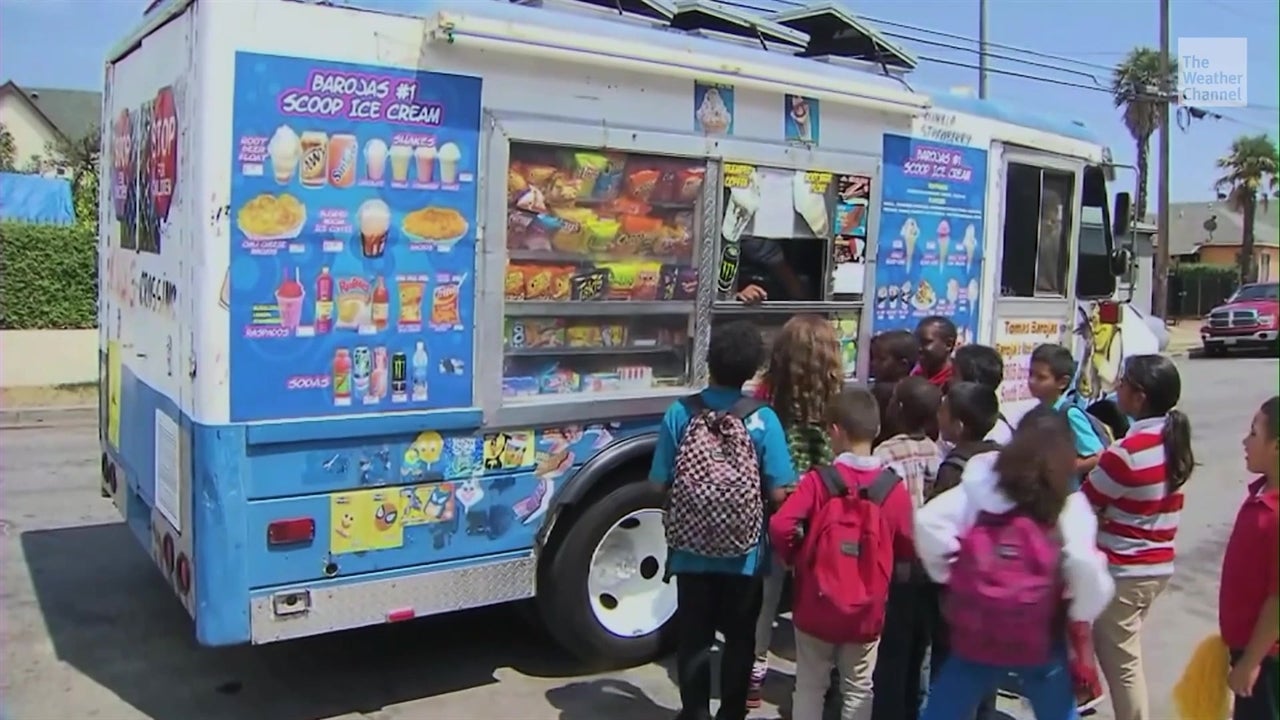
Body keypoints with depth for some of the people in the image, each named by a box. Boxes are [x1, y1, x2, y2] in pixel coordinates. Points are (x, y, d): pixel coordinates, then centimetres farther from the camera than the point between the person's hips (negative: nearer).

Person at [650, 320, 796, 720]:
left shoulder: (679, 413, -11)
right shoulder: (762, 418, -13)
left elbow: (661, 485, -6)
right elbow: (778, 493, -15)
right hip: (743, 551, -1)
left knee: (693, 637, 14)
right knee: (740, 637, 16)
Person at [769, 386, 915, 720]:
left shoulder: (817, 480, -13)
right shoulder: (893, 487, -9)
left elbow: (780, 527, -19)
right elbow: (908, 549, -2)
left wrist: (794, 558, 0)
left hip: (816, 606, -1)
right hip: (866, 611, 1)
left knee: (809, 686, 14)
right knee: (858, 689, 15)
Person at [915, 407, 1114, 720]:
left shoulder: (979, 490, 1)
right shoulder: (1069, 505, -5)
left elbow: (928, 522, -11)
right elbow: (1084, 563, -21)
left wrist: (949, 576, 3)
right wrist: (1079, 614, -4)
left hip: (975, 633, 1)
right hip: (1039, 641, -1)